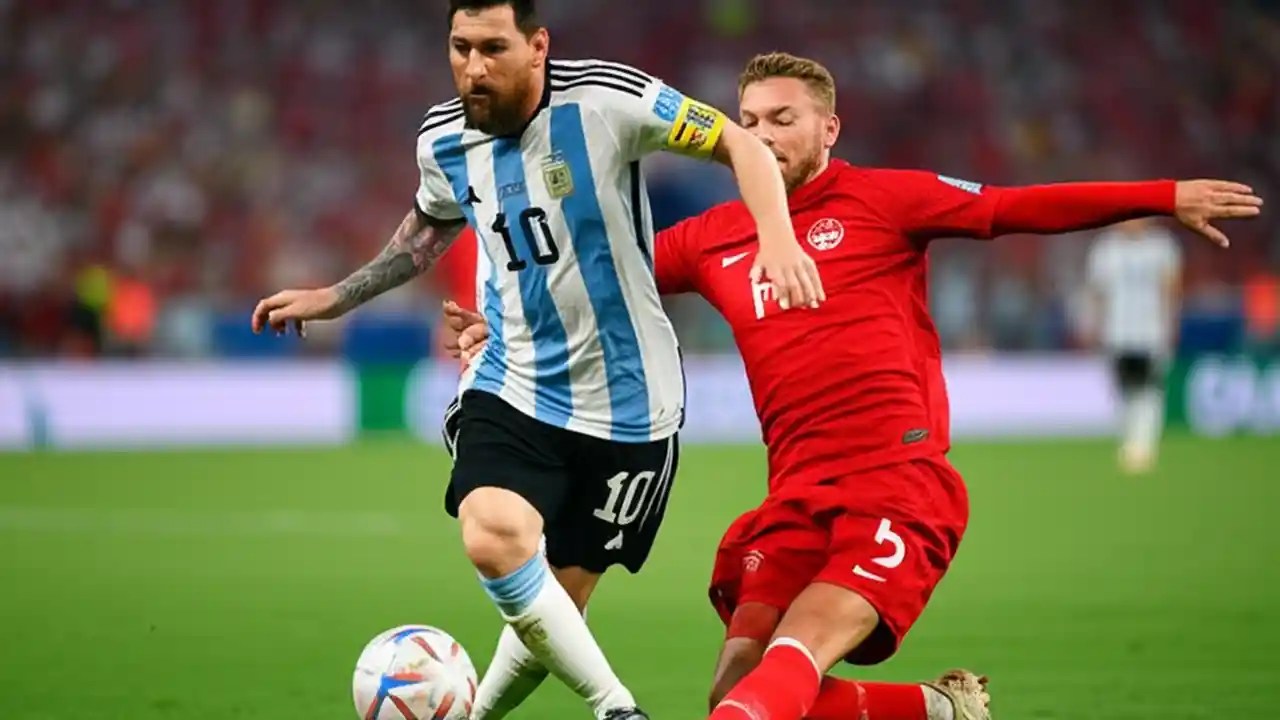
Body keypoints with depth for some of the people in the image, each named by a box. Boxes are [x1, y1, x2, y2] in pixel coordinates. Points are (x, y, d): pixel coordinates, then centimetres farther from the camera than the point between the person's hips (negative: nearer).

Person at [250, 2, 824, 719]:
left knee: (557, 601, 4)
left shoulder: (603, 99, -17)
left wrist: (778, 238, -28)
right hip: (513, 386, 3)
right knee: (492, 538, -26)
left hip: (626, 398, -3)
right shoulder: (444, 139, -1)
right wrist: (334, 298, 22)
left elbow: (740, 144, -11)